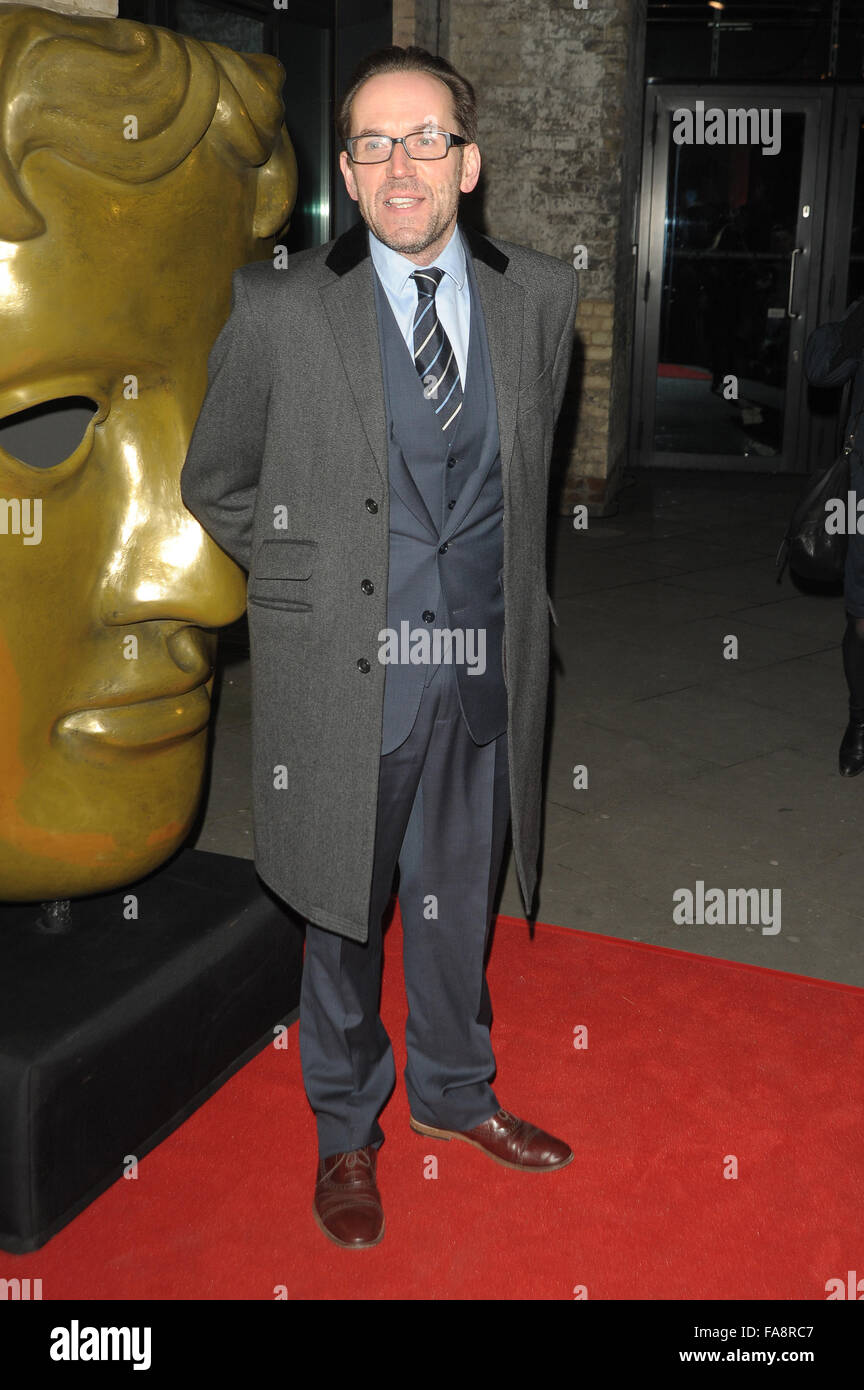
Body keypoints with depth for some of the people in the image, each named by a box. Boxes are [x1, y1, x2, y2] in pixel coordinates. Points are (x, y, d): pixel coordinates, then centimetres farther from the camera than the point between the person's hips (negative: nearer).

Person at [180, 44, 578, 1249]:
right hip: (345, 671, -2)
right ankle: (347, 1130, 37)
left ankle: (455, 1093, 45)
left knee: (459, 900, 19)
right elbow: (214, 483, 5)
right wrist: (304, 576, 2)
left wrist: (497, 588, 13)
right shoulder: (281, 311, -7)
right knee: (345, 911, 13)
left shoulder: (541, 297, 2)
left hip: (486, 667, 3)